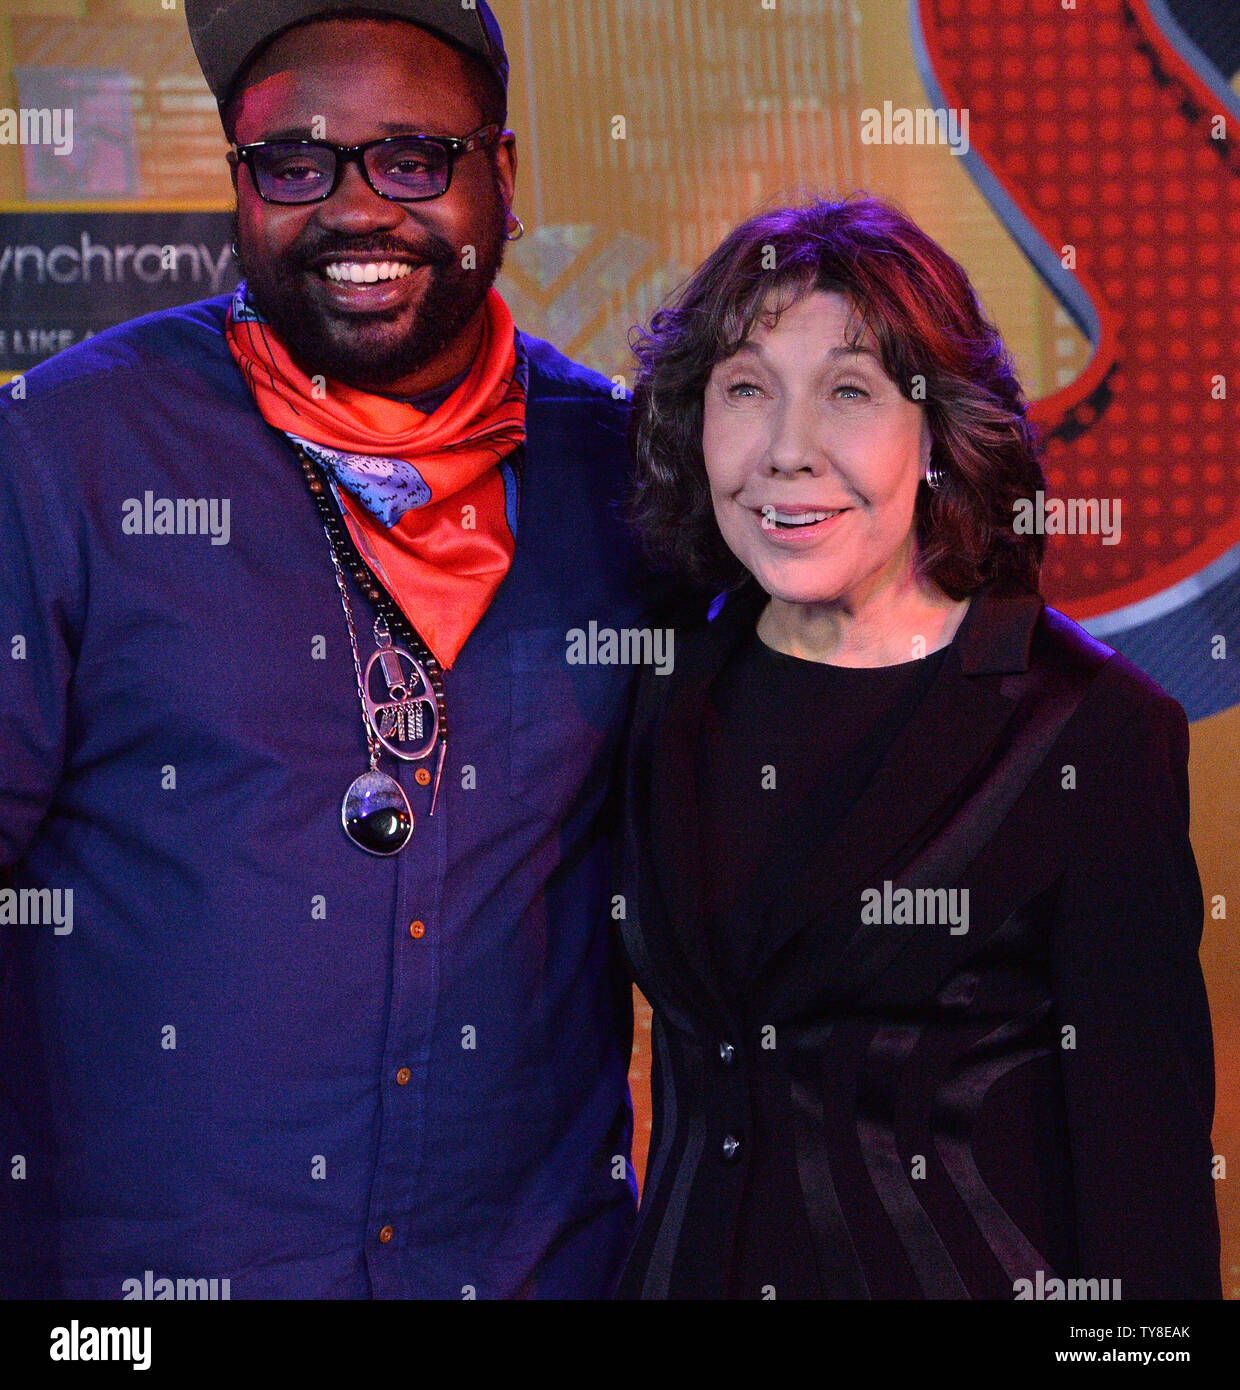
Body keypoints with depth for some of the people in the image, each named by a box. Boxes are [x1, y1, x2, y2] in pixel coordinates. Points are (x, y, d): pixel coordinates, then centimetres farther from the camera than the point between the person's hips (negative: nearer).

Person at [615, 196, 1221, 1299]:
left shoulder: (1092, 728, -13)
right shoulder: (672, 700, 2)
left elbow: (1147, 1159, -13)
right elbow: (687, 1077, 10)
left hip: (966, 1268, -4)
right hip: (699, 1257, 4)